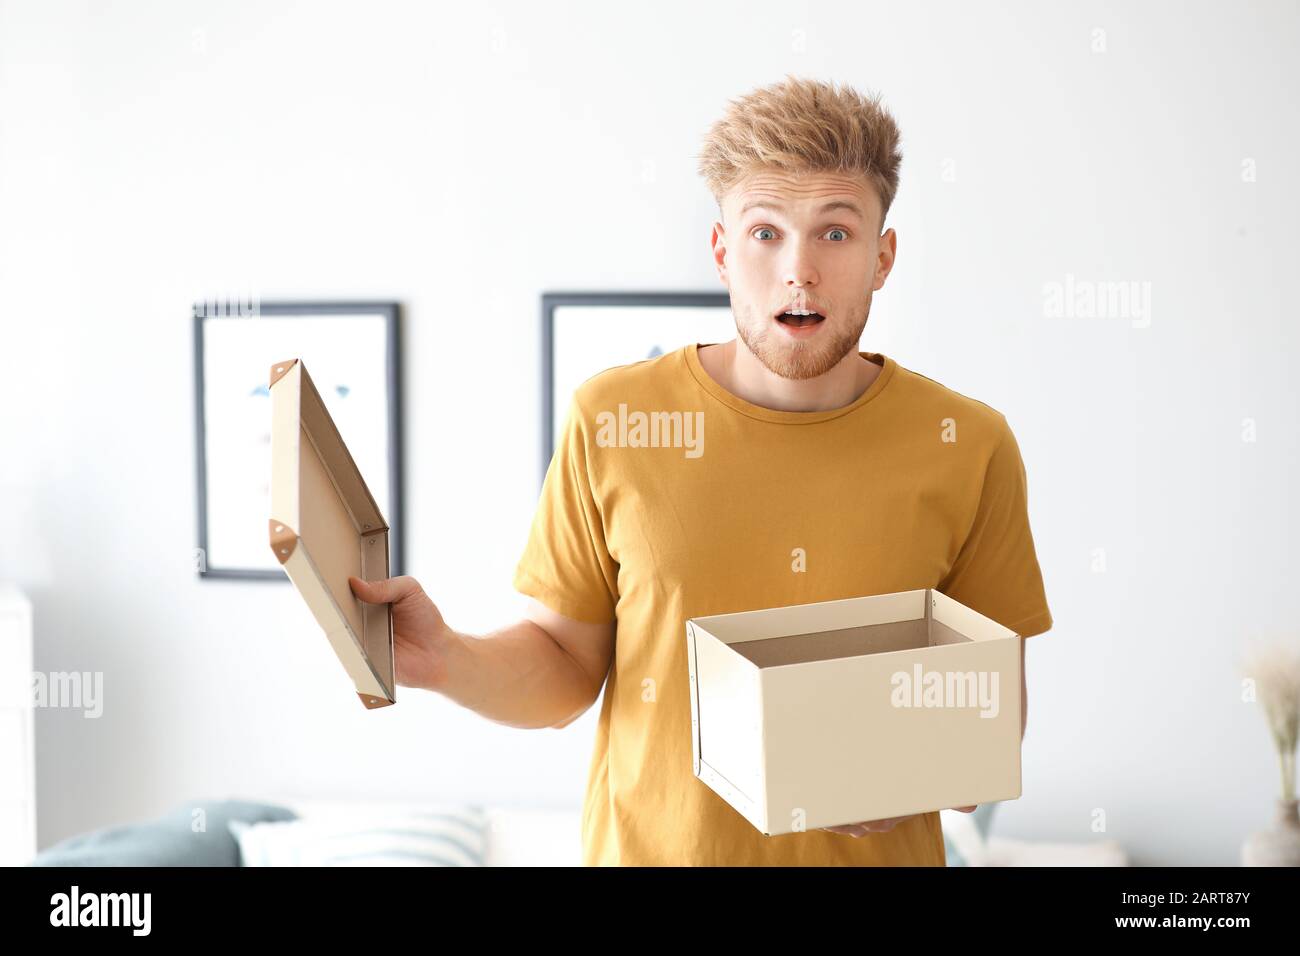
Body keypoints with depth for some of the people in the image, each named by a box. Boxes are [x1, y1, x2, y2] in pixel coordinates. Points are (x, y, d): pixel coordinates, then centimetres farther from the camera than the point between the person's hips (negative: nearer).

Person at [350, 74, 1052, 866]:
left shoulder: (969, 449, -8)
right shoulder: (612, 421, -9)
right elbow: (566, 668, -3)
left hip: (874, 849, 0)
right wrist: (449, 662, -21)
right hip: (651, 845, 0)